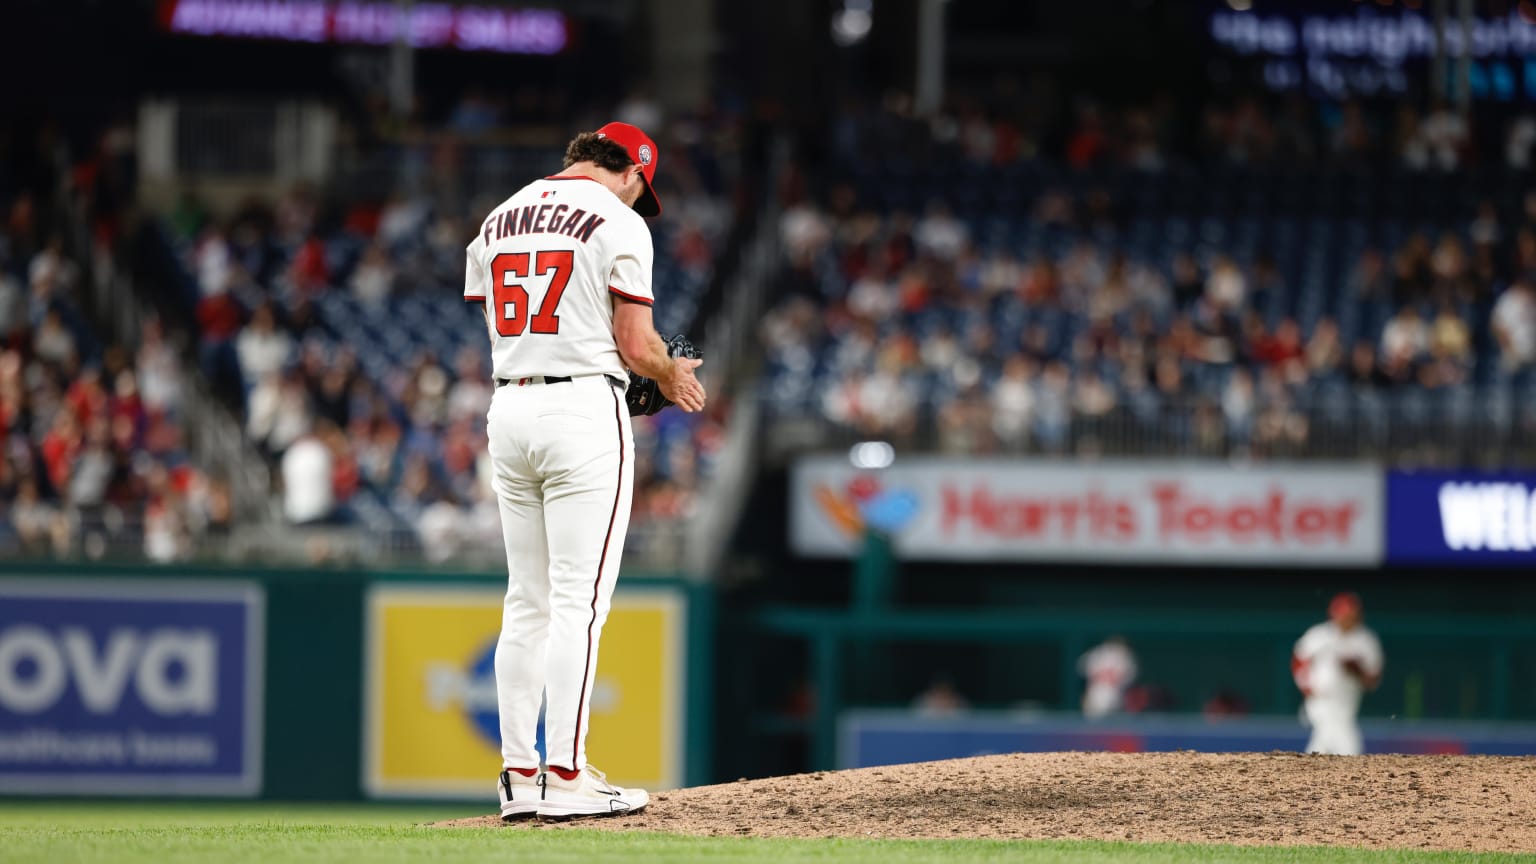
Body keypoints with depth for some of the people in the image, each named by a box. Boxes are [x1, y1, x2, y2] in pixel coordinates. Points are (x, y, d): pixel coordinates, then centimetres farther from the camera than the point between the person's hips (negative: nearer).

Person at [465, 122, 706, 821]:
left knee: (527, 601, 10)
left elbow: (498, 330, 16)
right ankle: (566, 777, -9)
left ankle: (519, 776, 9)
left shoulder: (499, 219, 15)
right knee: (579, 599, -6)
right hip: (584, 409, -7)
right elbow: (636, 344, -10)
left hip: (508, 409, 7)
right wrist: (671, 375, 12)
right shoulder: (619, 221, -6)